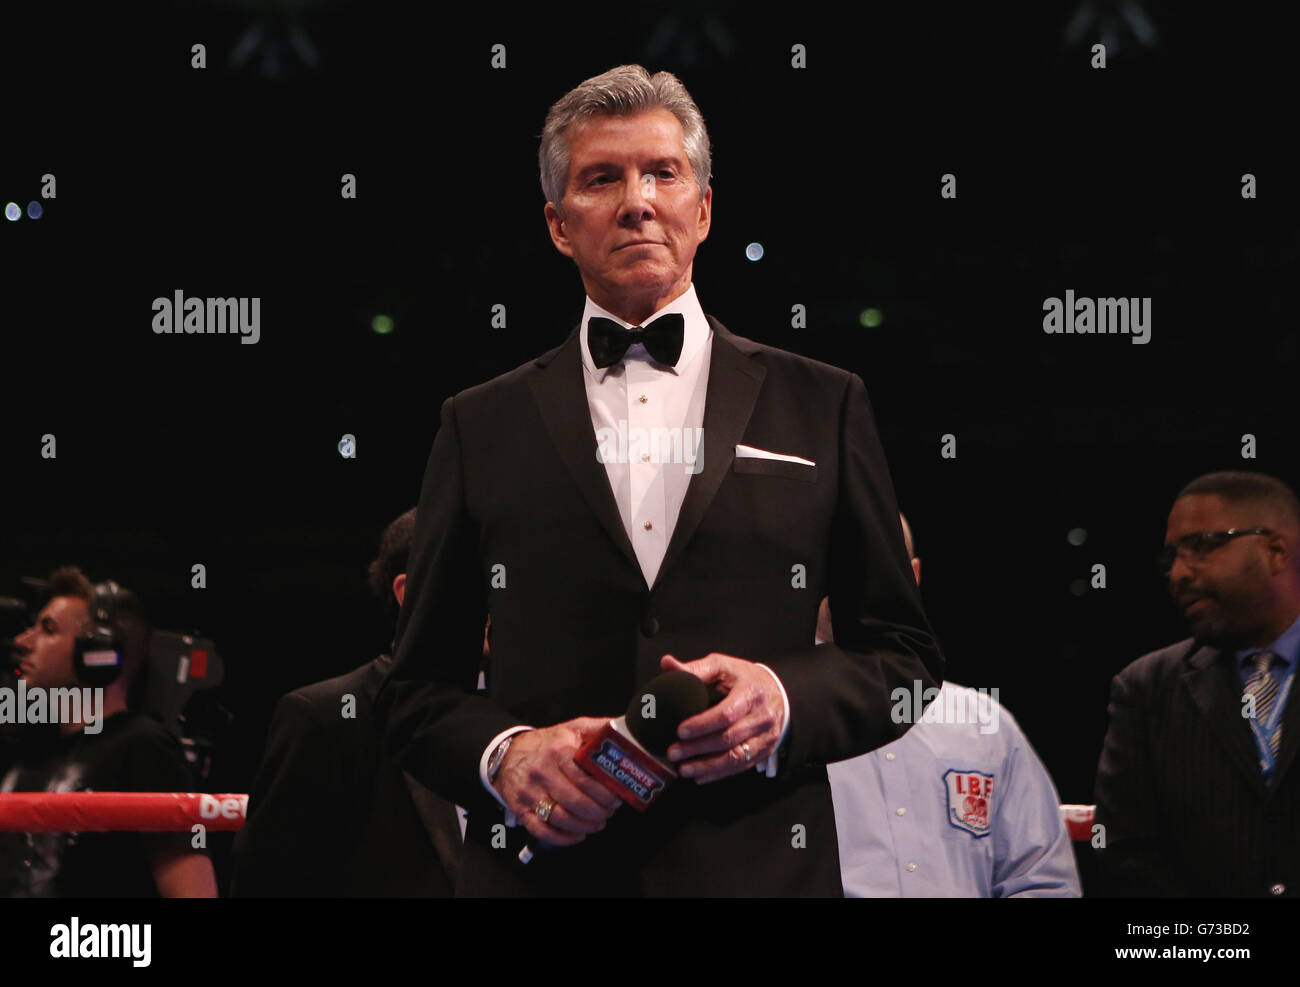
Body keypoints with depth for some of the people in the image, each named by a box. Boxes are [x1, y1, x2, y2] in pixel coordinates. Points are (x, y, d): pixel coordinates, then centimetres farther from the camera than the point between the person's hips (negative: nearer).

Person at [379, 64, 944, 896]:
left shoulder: (821, 406, 8)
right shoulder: (483, 424, 8)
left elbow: (905, 658, 8)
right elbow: (420, 689, 9)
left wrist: (787, 700, -11)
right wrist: (503, 754, -11)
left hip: (758, 868, 0)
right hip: (541, 871, 0)